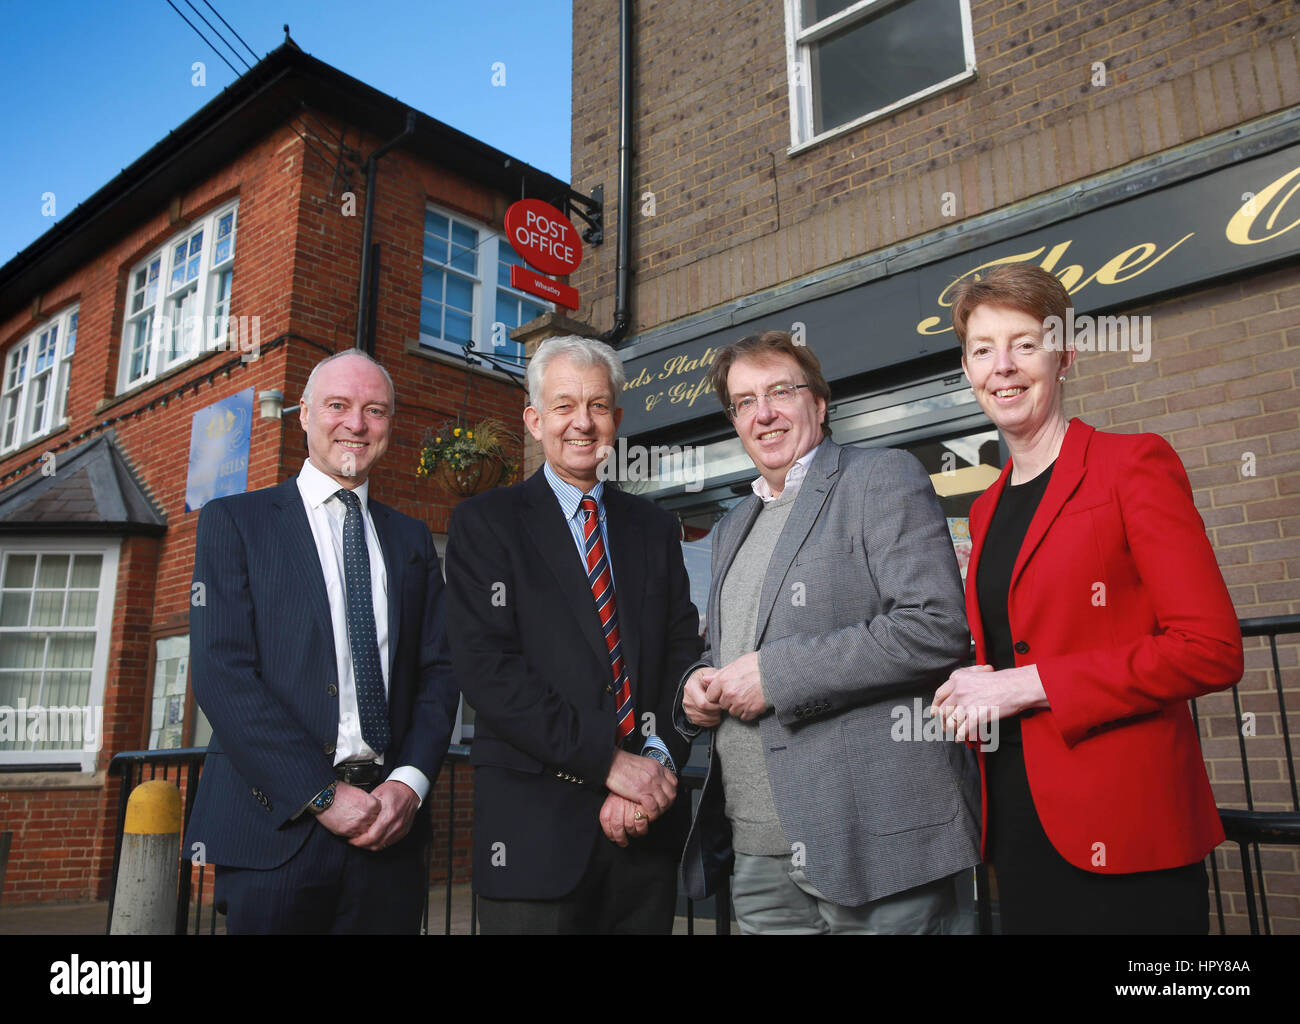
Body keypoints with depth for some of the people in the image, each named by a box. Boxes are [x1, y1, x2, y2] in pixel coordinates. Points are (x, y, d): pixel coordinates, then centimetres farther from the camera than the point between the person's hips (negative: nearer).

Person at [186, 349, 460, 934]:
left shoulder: (412, 539, 13)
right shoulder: (234, 520, 2)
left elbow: (438, 672, 8)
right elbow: (220, 672, -8)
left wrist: (410, 783, -8)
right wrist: (321, 795, -14)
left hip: (390, 826, 3)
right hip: (276, 828, -3)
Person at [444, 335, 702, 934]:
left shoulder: (655, 529, 12)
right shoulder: (484, 523, -1)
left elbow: (682, 656, 7)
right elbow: (486, 667, -11)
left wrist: (658, 762, -9)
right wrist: (608, 760, -16)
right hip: (536, 828, -3)